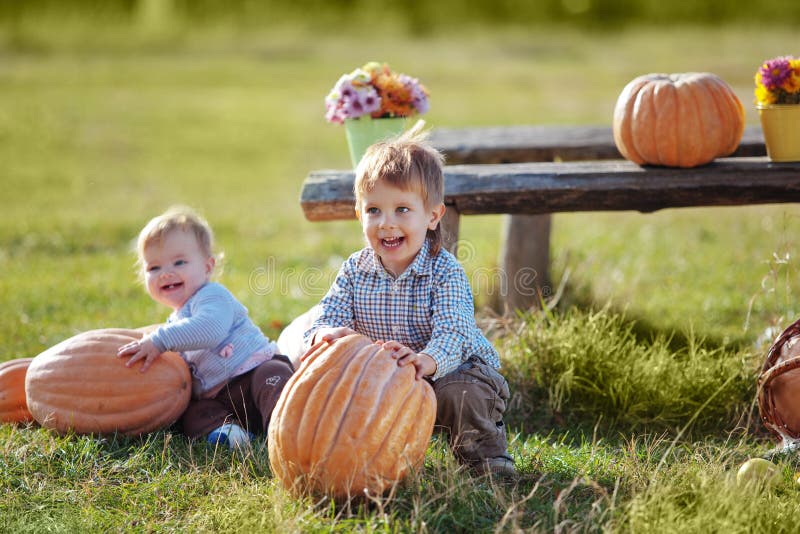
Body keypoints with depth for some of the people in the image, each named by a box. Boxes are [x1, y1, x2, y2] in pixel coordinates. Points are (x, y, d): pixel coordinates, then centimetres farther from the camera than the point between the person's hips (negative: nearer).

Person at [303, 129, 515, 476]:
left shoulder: (444, 272, -21)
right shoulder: (355, 271, -7)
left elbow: (452, 333, -34)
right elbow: (328, 315, -14)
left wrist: (426, 361, -57)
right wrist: (327, 334, -42)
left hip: (455, 368, -5)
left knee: (459, 393, -34)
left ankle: (485, 455, -6)